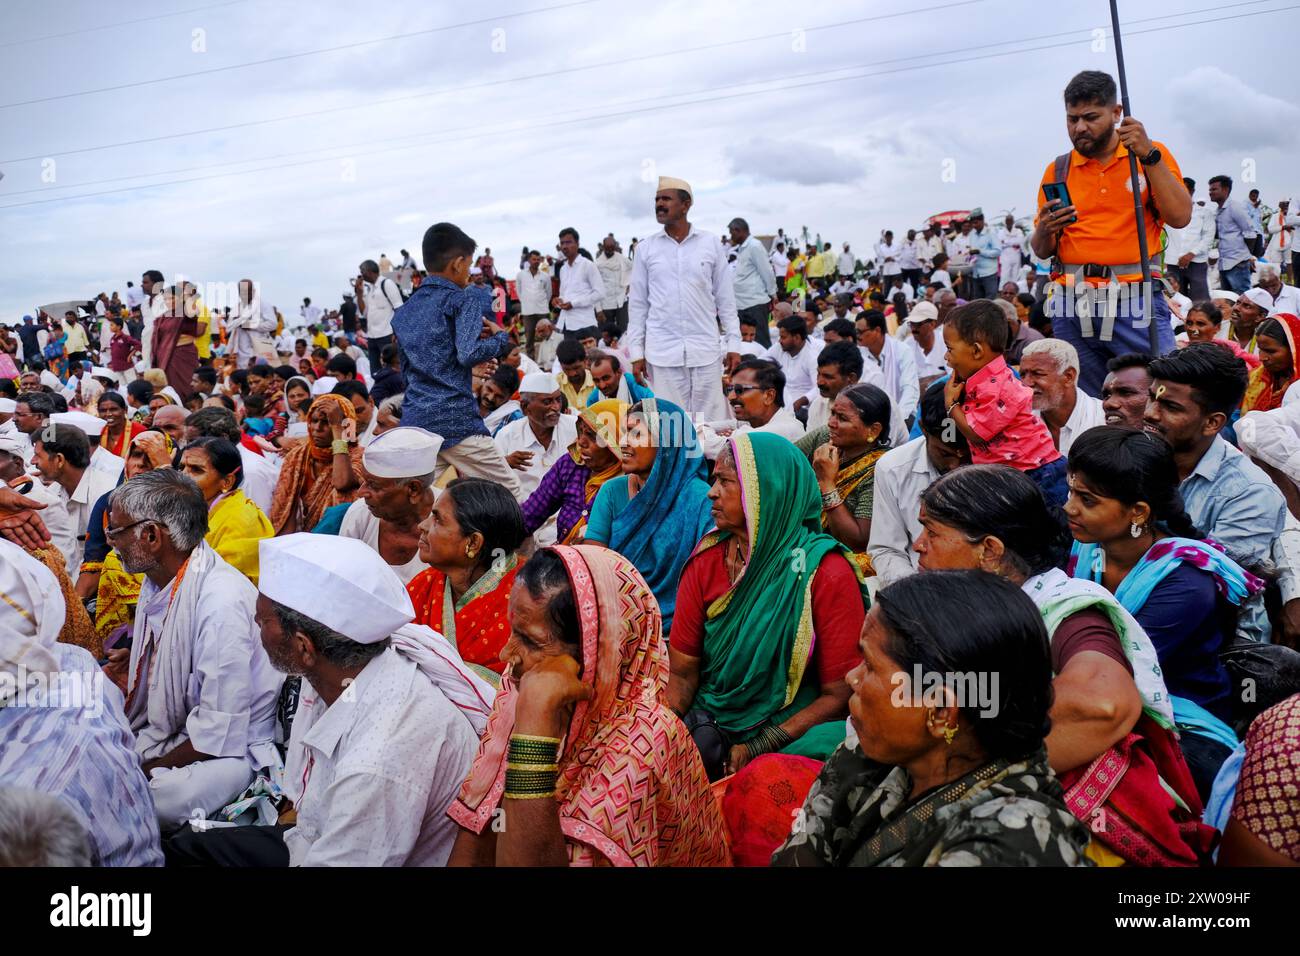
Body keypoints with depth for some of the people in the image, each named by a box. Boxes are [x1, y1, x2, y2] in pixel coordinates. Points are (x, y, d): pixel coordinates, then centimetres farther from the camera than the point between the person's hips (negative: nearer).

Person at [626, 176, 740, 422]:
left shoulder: (710, 243, 5)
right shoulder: (646, 248, 6)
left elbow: (725, 298, 7)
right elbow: (637, 304, 8)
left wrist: (733, 343, 2)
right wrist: (636, 352, 4)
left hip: (705, 350, 0)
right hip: (661, 353, 0)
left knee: (710, 422, 1)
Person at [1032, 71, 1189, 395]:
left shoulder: (1152, 155, 7)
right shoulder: (1058, 170, 12)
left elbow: (1180, 218, -6)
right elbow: (1041, 251, 14)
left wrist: (1149, 156, -10)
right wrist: (1045, 230, -9)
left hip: (1135, 299, -2)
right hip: (1073, 306, 2)